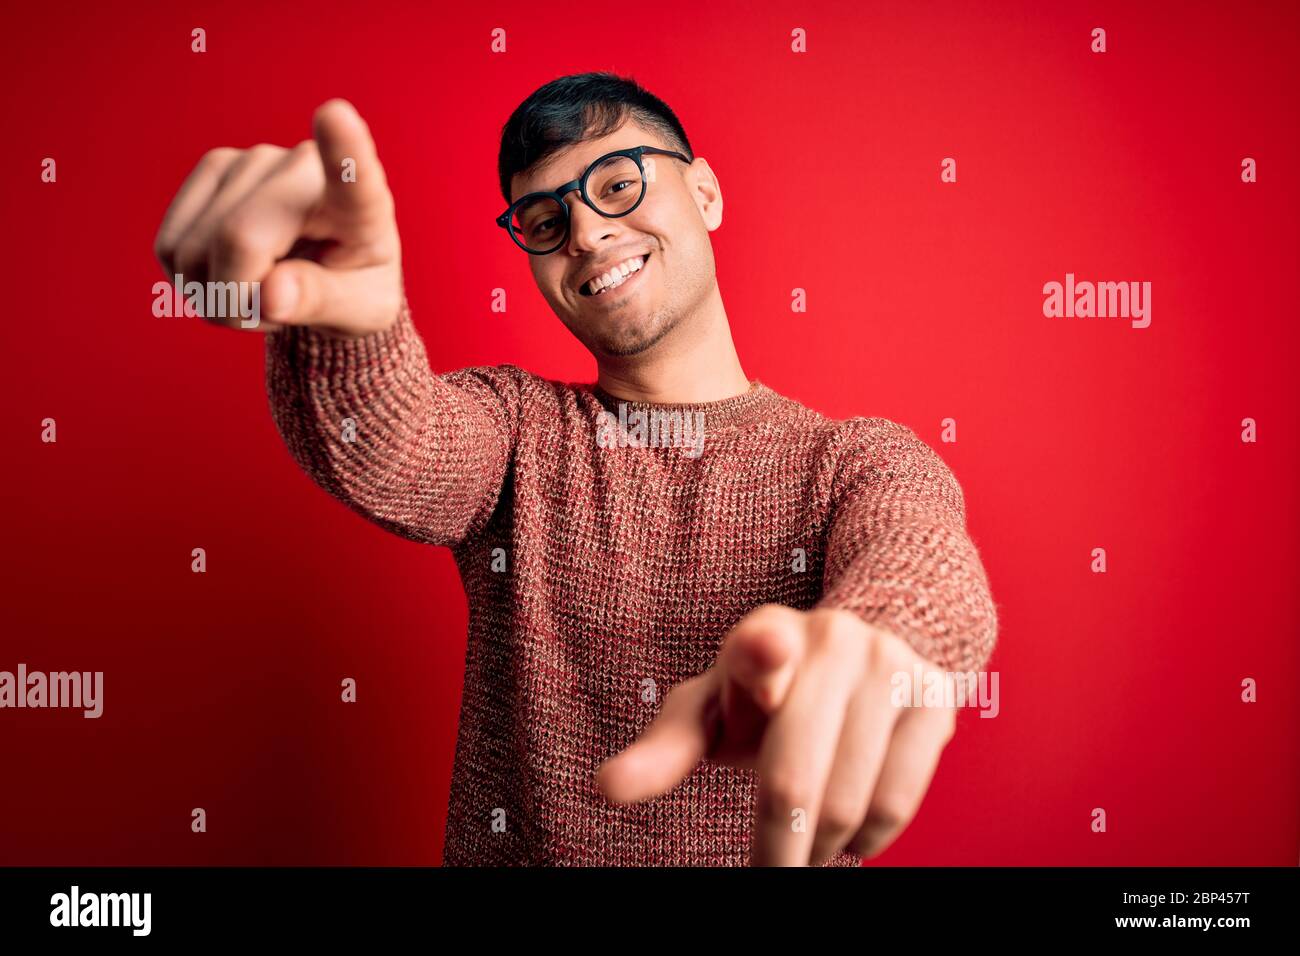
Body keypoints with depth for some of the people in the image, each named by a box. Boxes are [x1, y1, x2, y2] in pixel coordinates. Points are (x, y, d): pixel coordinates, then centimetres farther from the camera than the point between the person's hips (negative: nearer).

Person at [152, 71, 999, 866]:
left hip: (777, 851, 0)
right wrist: (335, 317, -37)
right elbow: (392, 457, -17)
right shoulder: (512, 427, 3)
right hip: (508, 852, 1)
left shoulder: (862, 464, -2)